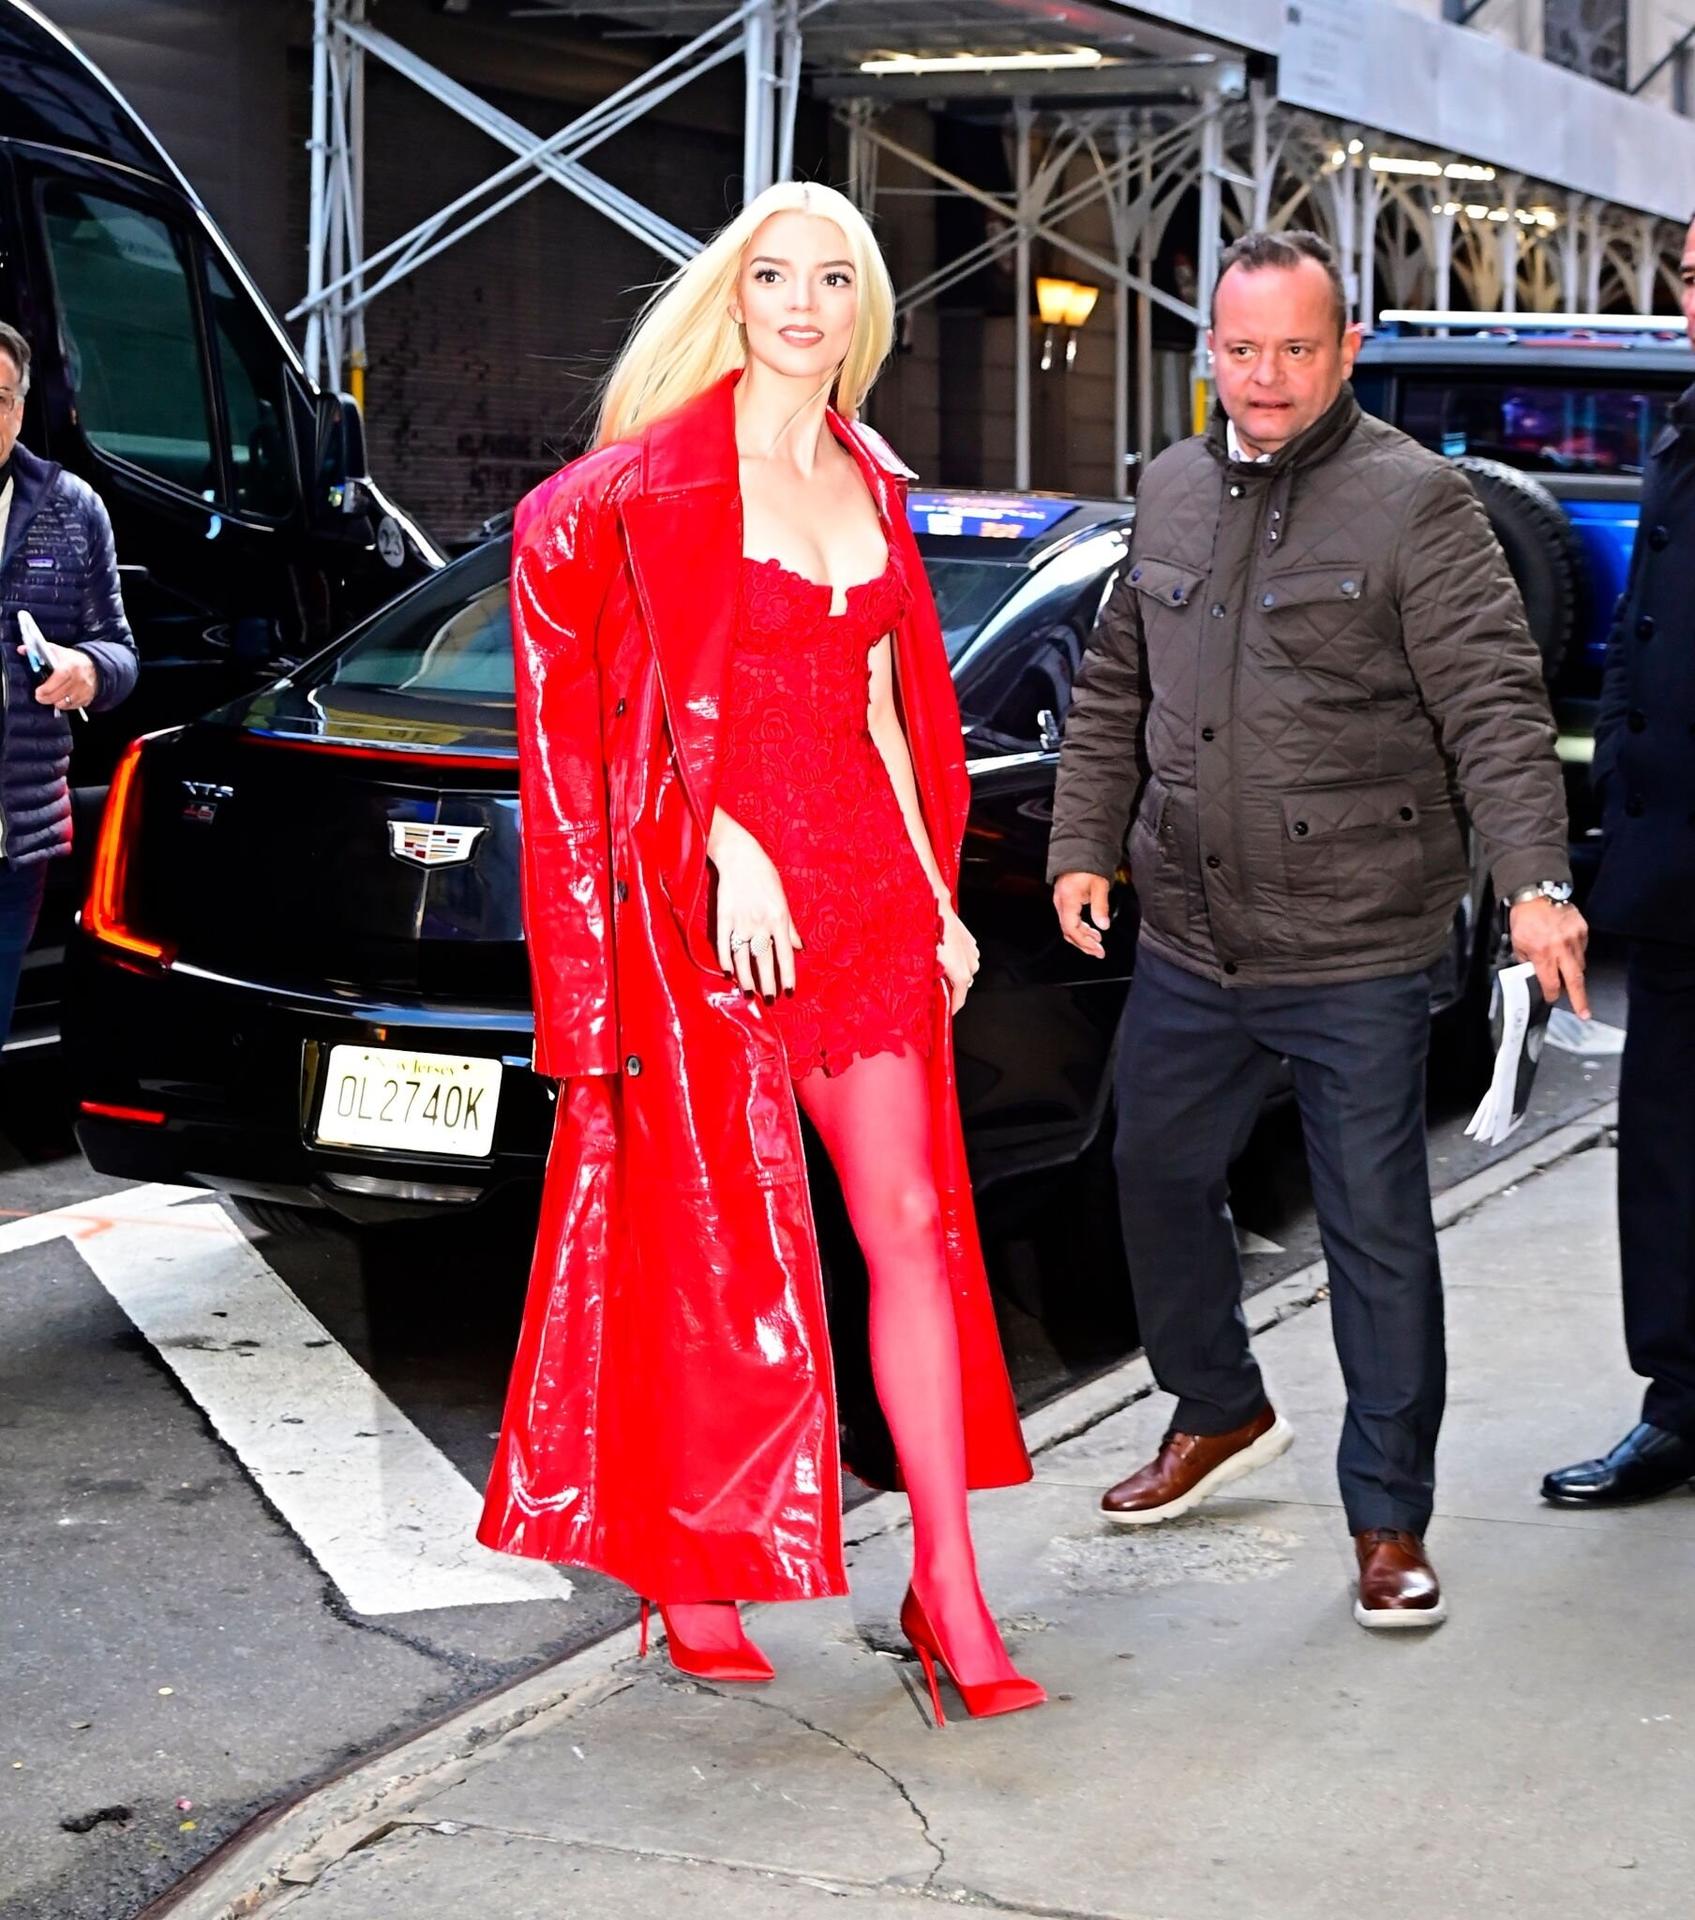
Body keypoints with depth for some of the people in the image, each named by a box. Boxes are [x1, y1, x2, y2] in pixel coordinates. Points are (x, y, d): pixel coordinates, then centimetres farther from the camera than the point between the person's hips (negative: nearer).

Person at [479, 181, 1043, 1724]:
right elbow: (669, 697, -12)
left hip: (866, 887, 5)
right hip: (711, 894, -5)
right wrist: (729, 846, -24)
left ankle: (947, 1588, 5)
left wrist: (935, 892, 15)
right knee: (719, 1241, 3)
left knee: (912, 1222, 1)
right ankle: (691, 1570, 18)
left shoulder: (873, 485, 15)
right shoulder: (664, 474, -4)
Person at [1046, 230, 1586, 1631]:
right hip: (1187, 944, 6)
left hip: (1357, 955, -6)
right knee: (1159, 1177, 17)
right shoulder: (1173, 493, 10)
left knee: (1377, 1230, 1)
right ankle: (1220, 1412, 41)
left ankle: (1389, 1517, 14)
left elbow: (1495, 705, -14)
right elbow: (1114, 692, 18)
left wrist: (1535, 882, -25)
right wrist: (1084, 846, 12)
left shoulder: (1415, 501, -9)